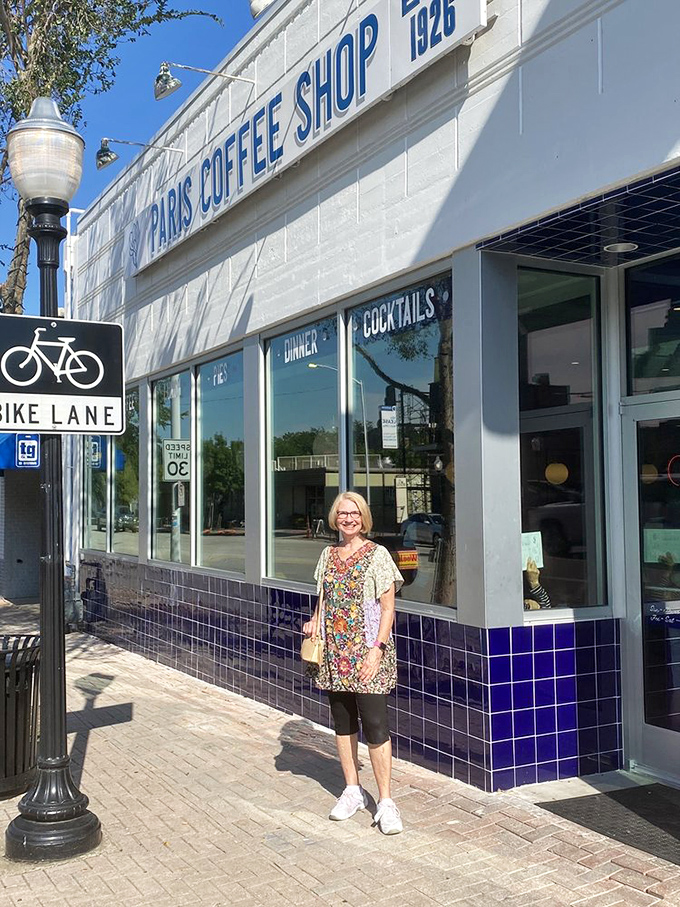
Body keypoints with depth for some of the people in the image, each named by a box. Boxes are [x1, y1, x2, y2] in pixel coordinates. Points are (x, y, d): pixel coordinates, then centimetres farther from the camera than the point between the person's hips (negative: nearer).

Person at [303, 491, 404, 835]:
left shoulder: (378, 555, -5)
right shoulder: (328, 554, 11)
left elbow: (387, 609, -7)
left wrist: (377, 649, -16)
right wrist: (314, 620, 2)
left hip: (366, 652, -5)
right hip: (333, 653, 6)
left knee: (374, 723, -8)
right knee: (342, 722, 13)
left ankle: (385, 801, 2)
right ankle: (352, 791, 26)